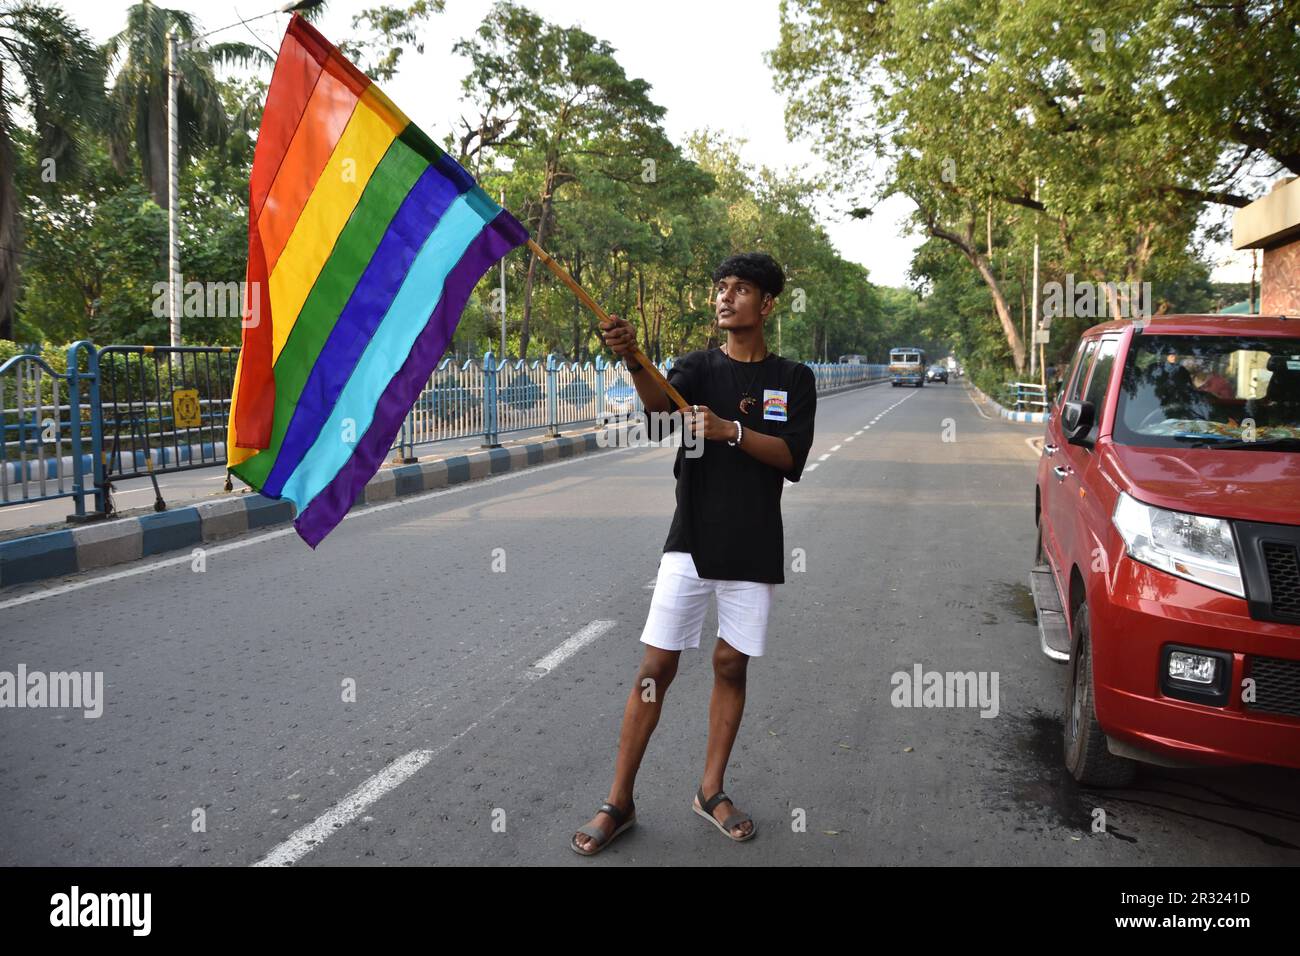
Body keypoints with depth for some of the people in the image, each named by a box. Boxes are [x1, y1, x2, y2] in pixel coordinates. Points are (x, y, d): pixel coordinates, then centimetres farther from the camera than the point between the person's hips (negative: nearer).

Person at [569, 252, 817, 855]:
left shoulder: (793, 379, 5)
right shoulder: (700, 366, 4)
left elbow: (792, 457, -7)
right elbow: (658, 400, -19)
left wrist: (729, 430, -21)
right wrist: (632, 359, -40)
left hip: (754, 549, 1)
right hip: (692, 540, -1)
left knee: (731, 665, 8)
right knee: (656, 666, -2)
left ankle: (711, 791, 24)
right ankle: (618, 803, 6)